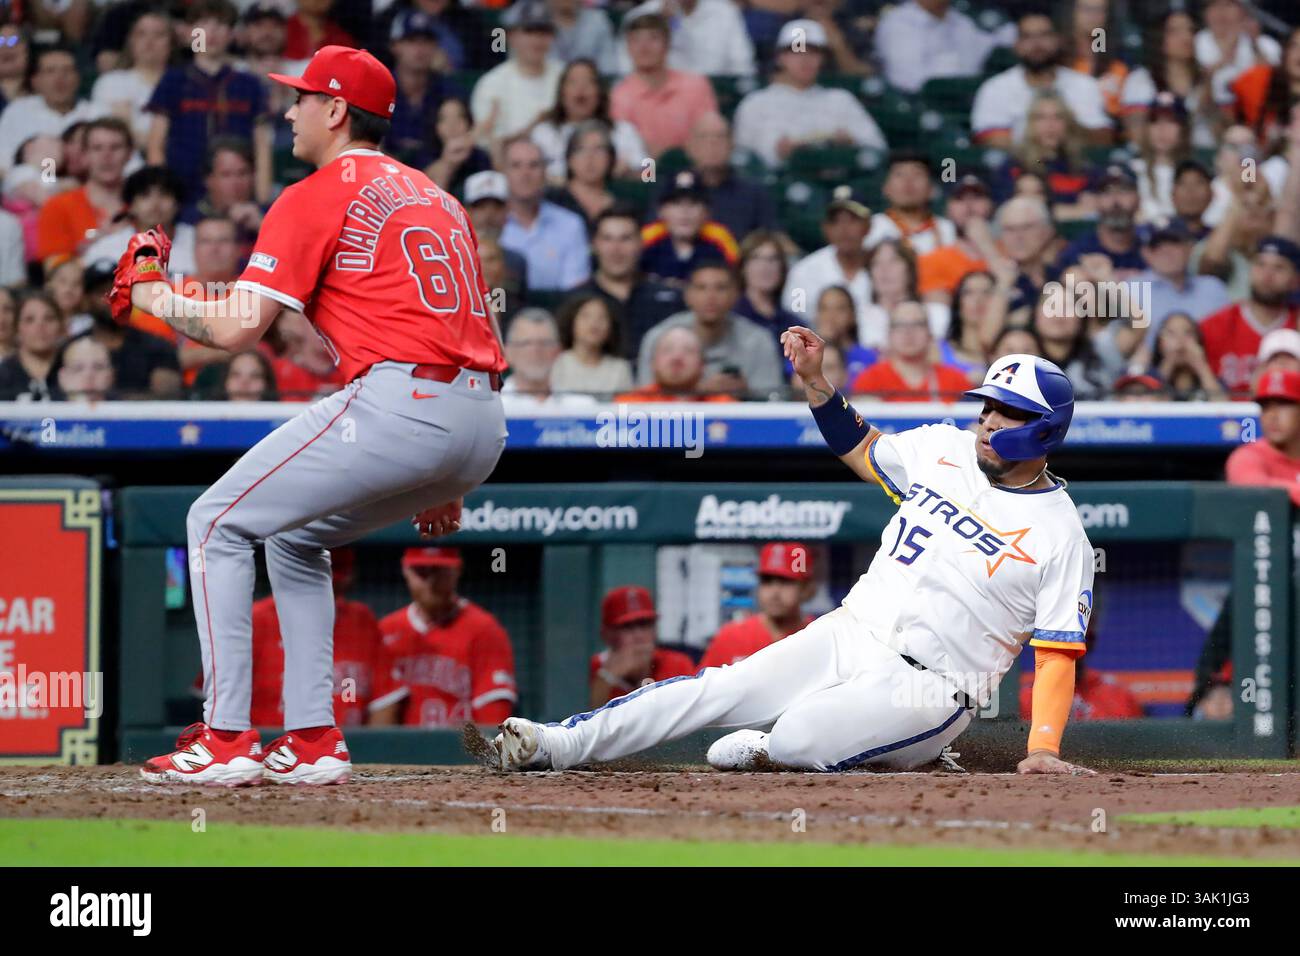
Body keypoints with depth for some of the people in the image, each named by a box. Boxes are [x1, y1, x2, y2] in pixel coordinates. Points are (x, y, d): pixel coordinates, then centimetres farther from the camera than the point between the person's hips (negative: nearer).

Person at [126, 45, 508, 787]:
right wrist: (442, 478, 27)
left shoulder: (315, 198, 1)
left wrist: (155, 296, 13)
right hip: (483, 425, 8)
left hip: (397, 402, -8)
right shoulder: (437, 197, 26)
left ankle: (227, 740, -3)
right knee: (296, 535, 27)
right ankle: (315, 742, 18)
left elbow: (238, 328, -7)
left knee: (219, 523, 5)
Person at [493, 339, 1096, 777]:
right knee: (718, 690, -17)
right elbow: (859, 447, 27)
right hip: (852, 635, 5)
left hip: (928, 687, -5)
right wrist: (814, 378, 10)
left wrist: (1043, 751, -21)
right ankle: (560, 745, -24)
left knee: (797, 740, -32)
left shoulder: (1061, 534, -6)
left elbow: (1058, 653, -9)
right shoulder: (944, 450, 10)